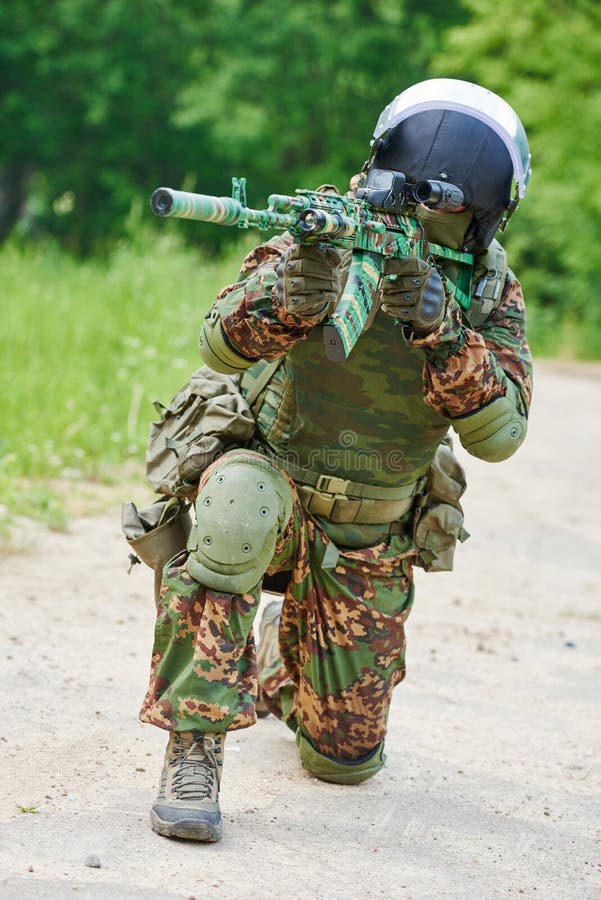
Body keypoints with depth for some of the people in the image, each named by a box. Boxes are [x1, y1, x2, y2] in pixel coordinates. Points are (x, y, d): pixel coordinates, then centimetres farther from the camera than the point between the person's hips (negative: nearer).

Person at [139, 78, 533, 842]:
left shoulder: (489, 294, -10)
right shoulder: (326, 235, -18)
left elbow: (497, 434, -23)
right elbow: (221, 346, -30)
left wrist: (442, 329, -39)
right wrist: (286, 300, -52)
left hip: (367, 548, 3)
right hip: (272, 486, -3)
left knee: (344, 759, 8)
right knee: (239, 499, -40)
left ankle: (280, 659, 44)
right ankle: (192, 753, -31)